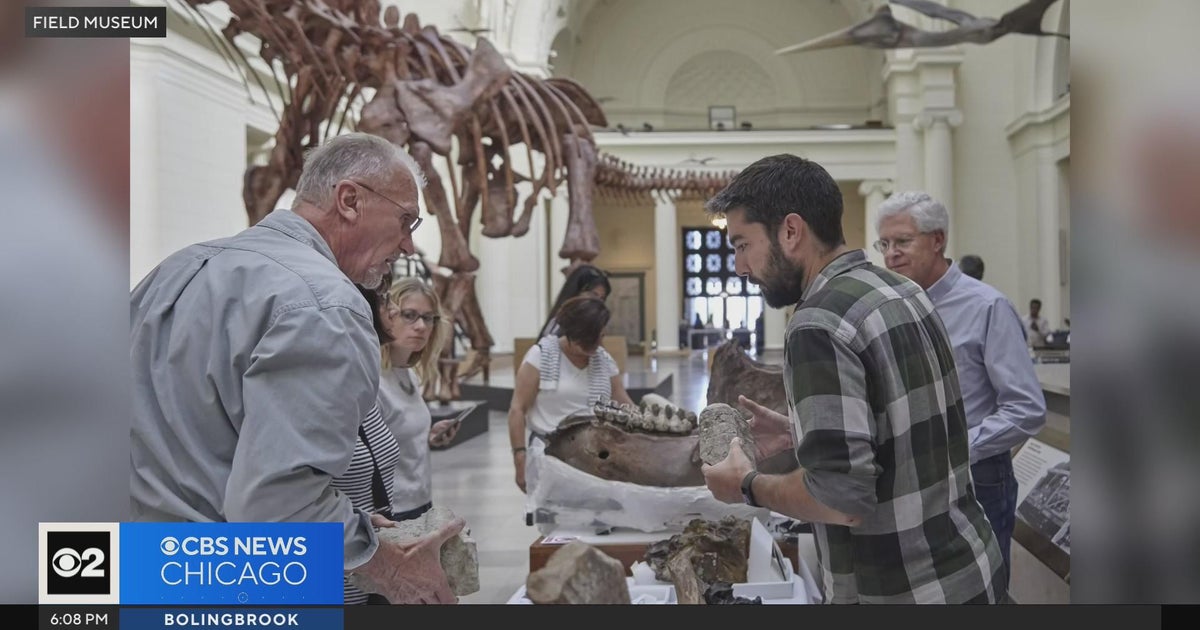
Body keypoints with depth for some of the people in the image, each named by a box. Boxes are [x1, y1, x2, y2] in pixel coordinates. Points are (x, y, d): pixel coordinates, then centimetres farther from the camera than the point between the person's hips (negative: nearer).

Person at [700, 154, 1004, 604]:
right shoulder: (901, 292, 5)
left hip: (898, 593, -8)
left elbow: (841, 498, -28)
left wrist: (748, 485, -12)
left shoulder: (820, 324, -23)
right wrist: (798, 432, 13)